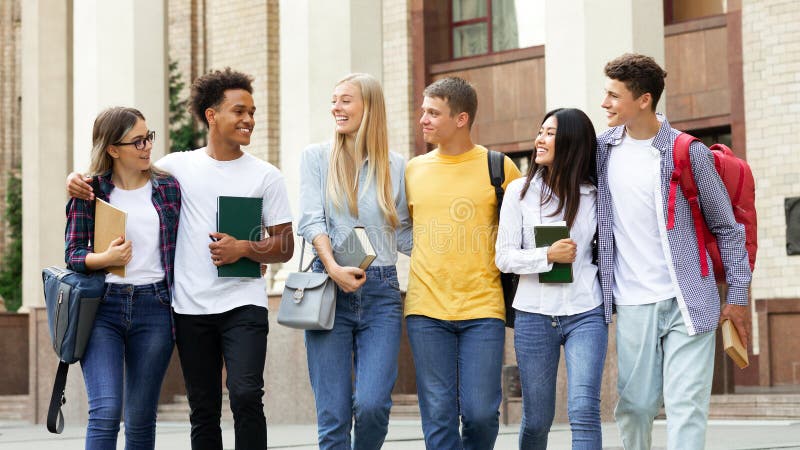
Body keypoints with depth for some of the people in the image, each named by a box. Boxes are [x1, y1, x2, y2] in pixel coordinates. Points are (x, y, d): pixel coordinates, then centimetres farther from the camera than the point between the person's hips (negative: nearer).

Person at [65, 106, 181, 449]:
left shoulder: (168, 188, 9)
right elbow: (72, 254, 1)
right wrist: (104, 259, -18)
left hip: (154, 308, 2)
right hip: (102, 307, -2)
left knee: (141, 420, 6)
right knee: (105, 412, -15)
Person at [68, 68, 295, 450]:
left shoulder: (265, 176, 4)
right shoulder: (179, 166, 7)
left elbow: (285, 247, 5)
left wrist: (243, 249, -13)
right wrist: (80, 180, -2)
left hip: (243, 304, -2)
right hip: (192, 308, 2)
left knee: (246, 394, -19)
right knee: (203, 410, 6)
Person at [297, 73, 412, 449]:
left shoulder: (395, 166, 11)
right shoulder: (316, 157, 8)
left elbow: (404, 235, 14)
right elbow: (310, 221, -2)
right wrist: (333, 268, -17)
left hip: (381, 291, 0)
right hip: (330, 290, 0)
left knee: (372, 404, -13)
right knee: (333, 416, -3)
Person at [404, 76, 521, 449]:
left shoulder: (499, 167, 1)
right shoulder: (413, 170, 10)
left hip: (482, 308, -2)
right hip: (426, 309, 2)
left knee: (481, 413, -4)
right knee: (439, 416, 0)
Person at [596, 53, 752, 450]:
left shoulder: (689, 153, -4)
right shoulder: (602, 149, 5)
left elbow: (727, 228, 3)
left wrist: (738, 295, 2)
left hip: (689, 303, -3)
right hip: (631, 306, 3)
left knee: (686, 408, -8)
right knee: (634, 406, 6)